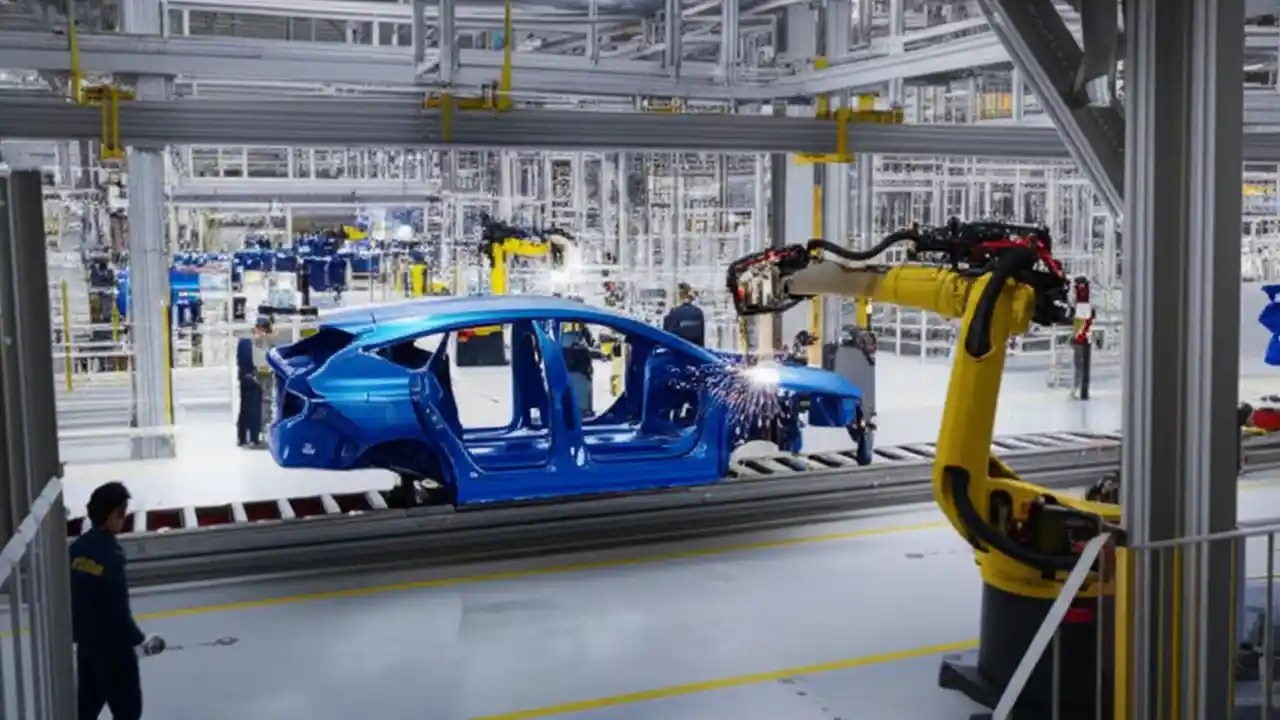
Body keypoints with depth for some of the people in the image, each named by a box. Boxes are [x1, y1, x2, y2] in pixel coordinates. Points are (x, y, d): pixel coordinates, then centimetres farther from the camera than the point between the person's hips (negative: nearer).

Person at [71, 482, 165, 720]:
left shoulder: (78, 547, 1)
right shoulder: (110, 553, -23)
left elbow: (71, 596, 9)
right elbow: (118, 609, -22)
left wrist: (77, 631, 21)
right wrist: (138, 640, -11)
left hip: (86, 640, 8)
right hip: (112, 643, -8)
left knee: (88, 701, 21)